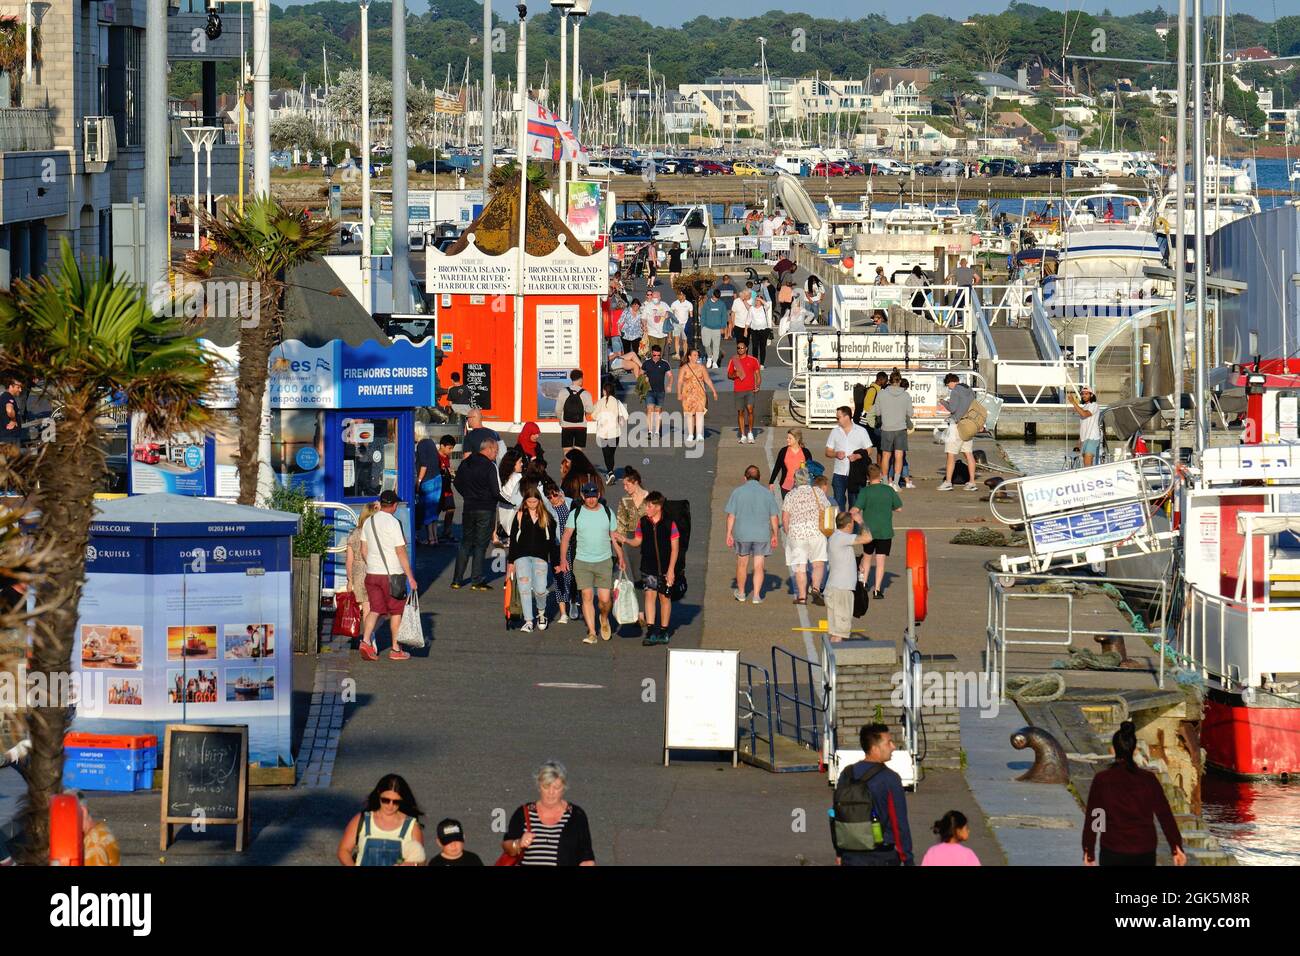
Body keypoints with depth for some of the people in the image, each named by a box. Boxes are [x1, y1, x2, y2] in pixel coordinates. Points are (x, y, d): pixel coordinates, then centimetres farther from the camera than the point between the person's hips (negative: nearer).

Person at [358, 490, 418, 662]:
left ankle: (366, 640, -12)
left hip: (372, 573, 6)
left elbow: (364, 550, 13)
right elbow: (401, 552, -14)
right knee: (396, 611, 7)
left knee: (375, 609, 8)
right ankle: (396, 650, 12)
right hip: (392, 574, -6)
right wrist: (410, 577, -10)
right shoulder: (392, 522, -14)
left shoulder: (369, 522, 7)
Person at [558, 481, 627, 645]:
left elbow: (614, 537, 10)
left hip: (604, 562, 0)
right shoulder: (575, 514, 1)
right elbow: (566, 537, 1)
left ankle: (604, 619, 27)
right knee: (587, 596, -6)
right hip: (582, 563, 0)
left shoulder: (607, 512, 4)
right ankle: (591, 633, -1)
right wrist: (563, 558, -9)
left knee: (604, 599, -4)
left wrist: (621, 558, 5)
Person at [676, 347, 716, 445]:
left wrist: (714, 391, 3)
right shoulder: (684, 368, 1)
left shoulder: (701, 367, 6)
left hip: (700, 393, 0)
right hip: (688, 393, 0)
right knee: (689, 414, 2)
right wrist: (679, 394, -12)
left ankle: (699, 435, -13)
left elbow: (708, 380, 8)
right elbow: (680, 381, -2)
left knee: (700, 413, -10)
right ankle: (690, 435, 9)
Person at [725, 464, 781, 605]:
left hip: (742, 534, 0)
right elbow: (774, 517, 2)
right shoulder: (767, 493, 0)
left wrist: (729, 534, 1)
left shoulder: (738, 492, -3)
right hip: (762, 535, 0)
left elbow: (731, 515, -5)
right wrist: (774, 535, 9)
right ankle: (757, 595, 0)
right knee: (758, 566, 4)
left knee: (742, 564, 16)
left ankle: (741, 593, 28)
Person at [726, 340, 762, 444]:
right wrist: (735, 375, -7)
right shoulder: (733, 361, 9)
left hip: (750, 390, -2)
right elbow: (729, 375, 15)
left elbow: (758, 375, 7)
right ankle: (743, 436, 10)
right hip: (738, 390, 2)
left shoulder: (753, 360, 3)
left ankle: (750, 433, -3)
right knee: (740, 412, 3)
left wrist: (757, 386, -8)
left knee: (750, 409, -17)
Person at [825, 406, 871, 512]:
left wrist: (857, 456, -16)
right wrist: (836, 454, -11)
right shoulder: (835, 432, 9)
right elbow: (828, 452, 11)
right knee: (839, 502, 0)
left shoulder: (861, 431, 2)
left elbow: (868, 450, 2)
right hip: (839, 473, 2)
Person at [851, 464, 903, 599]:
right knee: (880, 560, 2)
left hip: (869, 530, 0)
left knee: (866, 556, 20)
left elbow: (855, 510, -18)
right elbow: (899, 508, 7)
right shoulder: (889, 490, -4)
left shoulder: (865, 492, -10)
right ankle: (877, 589, -4)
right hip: (885, 531, 0)